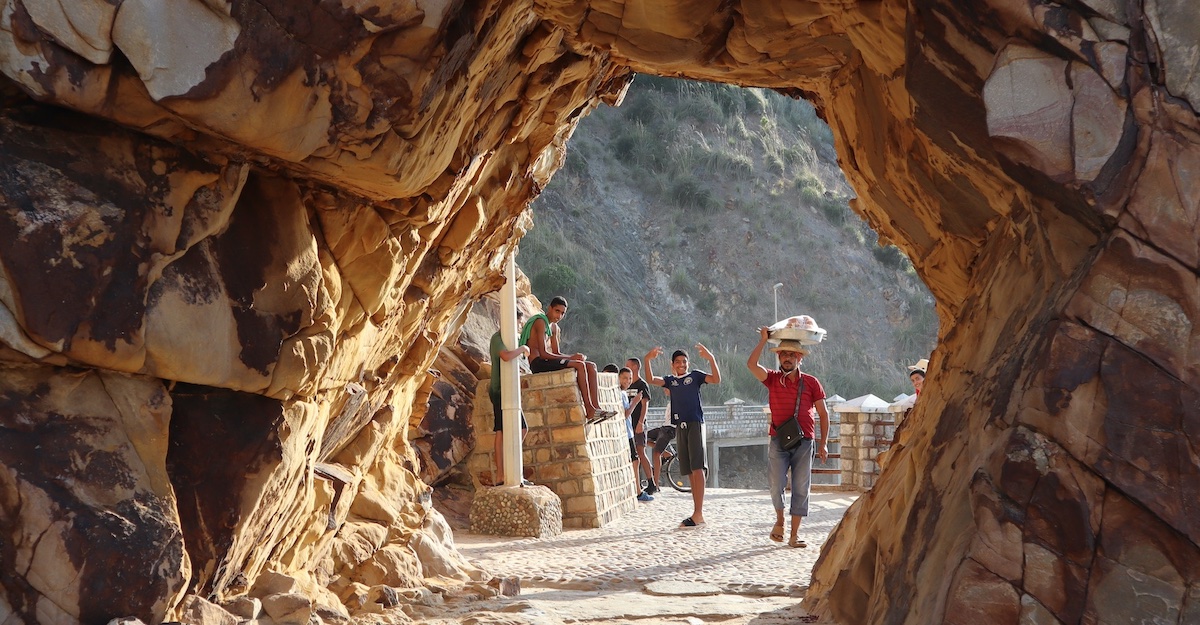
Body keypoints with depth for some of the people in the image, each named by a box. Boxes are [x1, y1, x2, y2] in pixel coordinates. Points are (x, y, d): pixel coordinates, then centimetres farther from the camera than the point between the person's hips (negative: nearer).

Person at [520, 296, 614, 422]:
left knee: (591, 366, -2)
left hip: (548, 362, 10)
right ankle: (589, 410, -24)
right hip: (538, 363, -10)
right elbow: (543, 353, -18)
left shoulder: (554, 327, 20)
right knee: (579, 365, -25)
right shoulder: (540, 322, -10)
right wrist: (569, 358, -17)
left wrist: (573, 356, -4)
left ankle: (596, 407, -16)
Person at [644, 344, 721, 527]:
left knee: (697, 468, -13)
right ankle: (697, 514, 10)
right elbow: (651, 379, 0)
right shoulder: (670, 380, 16)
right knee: (689, 471, 6)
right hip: (680, 426, 5)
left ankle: (698, 514, -19)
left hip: (695, 424, -5)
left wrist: (711, 359, -21)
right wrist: (647, 360, -14)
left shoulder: (695, 376, 6)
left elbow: (716, 379, -9)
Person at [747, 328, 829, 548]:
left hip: (804, 442, 0)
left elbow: (823, 413, 8)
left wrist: (823, 444, 3)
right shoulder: (772, 379, 6)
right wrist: (763, 340, -7)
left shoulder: (811, 382, 5)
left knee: (801, 488, -1)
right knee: (776, 485, -9)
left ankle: (795, 535, 6)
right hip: (778, 442, 0)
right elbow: (751, 365, -11)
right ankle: (779, 521, 19)